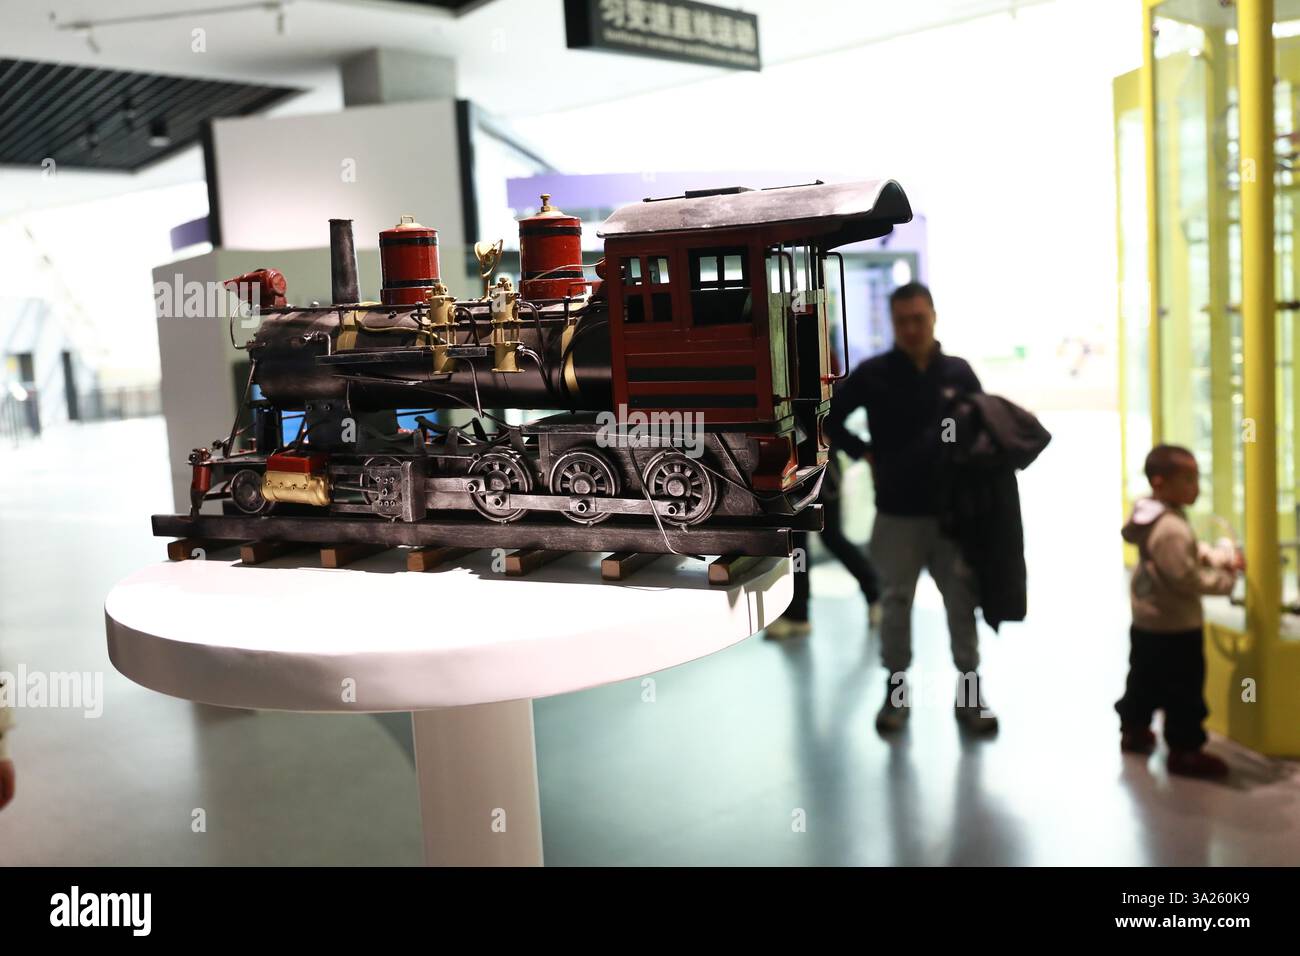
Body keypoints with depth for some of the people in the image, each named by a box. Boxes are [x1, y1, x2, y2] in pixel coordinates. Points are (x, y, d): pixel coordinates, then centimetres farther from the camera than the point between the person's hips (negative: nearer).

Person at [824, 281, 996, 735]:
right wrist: (863, 453, -2)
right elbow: (828, 417, 6)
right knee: (895, 601, 7)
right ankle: (895, 692, 21)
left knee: (962, 601, 7)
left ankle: (970, 692, 20)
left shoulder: (959, 373, 2)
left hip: (954, 508, 1)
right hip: (897, 511, -1)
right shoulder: (873, 373, -4)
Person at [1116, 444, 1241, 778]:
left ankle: (1134, 730, 37)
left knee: (1145, 679, 23)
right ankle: (1184, 750, 8)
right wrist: (1225, 580, -15)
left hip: (1147, 622, 11)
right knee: (1184, 690, 0)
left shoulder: (1153, 515, 4)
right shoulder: (1171, 529, -28)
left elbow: (1192, 551, 15)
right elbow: (1186, 578, -28)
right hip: (1175, 628, -10)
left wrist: (1224, 556, 2)